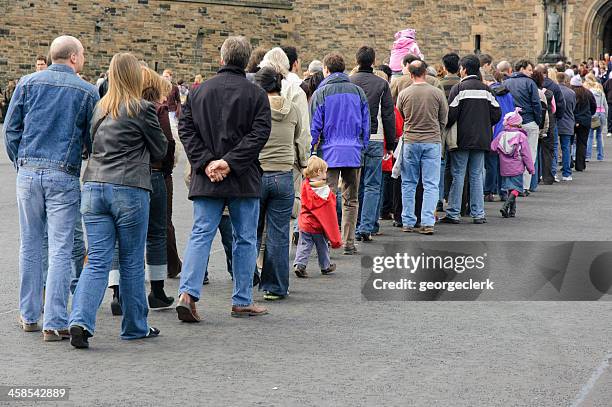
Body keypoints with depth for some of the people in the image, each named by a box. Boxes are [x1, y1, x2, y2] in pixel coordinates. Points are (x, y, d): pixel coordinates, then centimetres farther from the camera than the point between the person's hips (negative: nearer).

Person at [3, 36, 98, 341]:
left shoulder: (28, 83, 5)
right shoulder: (87, 92, -1)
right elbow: (93, 141, 3)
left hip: (28, 172, 3)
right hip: (64, 176, -3)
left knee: (30, 246, 13)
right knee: (60, 250, -1)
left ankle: (29, 316, 21)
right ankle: (55, 323, -3)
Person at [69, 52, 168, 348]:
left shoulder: (100, 109, 11)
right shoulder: (142, 109, -5)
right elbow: (159, 151, 4)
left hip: (93, 187, 5)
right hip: (130, 189, -4)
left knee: (97, 261, 3)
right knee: (132, 262, 7)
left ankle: (81, 321, -13)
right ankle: (135, 327, 18)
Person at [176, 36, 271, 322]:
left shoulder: (199, 91, 7)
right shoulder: (255, 94, -3)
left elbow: (185, 129, 1)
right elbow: (260, 133, -13)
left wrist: (206, 162, -6)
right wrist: (230, 162, -15)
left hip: (206, 180, 2)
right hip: (244, 180, -2)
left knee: (200, 235, 4)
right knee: (245, 239, 8)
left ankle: (188, 293, -12)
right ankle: (242, 301, 13)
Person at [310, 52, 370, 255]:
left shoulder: (321, 93, -2)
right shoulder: (358, 91, 8)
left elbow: (314, 126, -2)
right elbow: (365, 123, 10)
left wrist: (311, 150, 7)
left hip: (329, 152, -3)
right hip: (354, 152, 3)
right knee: (351, 199, 9)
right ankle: (348, 243, 9)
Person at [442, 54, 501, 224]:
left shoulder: (459, 88, -8)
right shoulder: (486, 89, 4)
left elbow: (451, 114, -13)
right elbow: (496, 113, 4)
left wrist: (445, 128, 3)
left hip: (462, 139, -4)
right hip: (481, 139, 4)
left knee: (458, 175, 1)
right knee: (477, 176, 9)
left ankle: (453, 213, 1)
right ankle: (478, 214, 8)